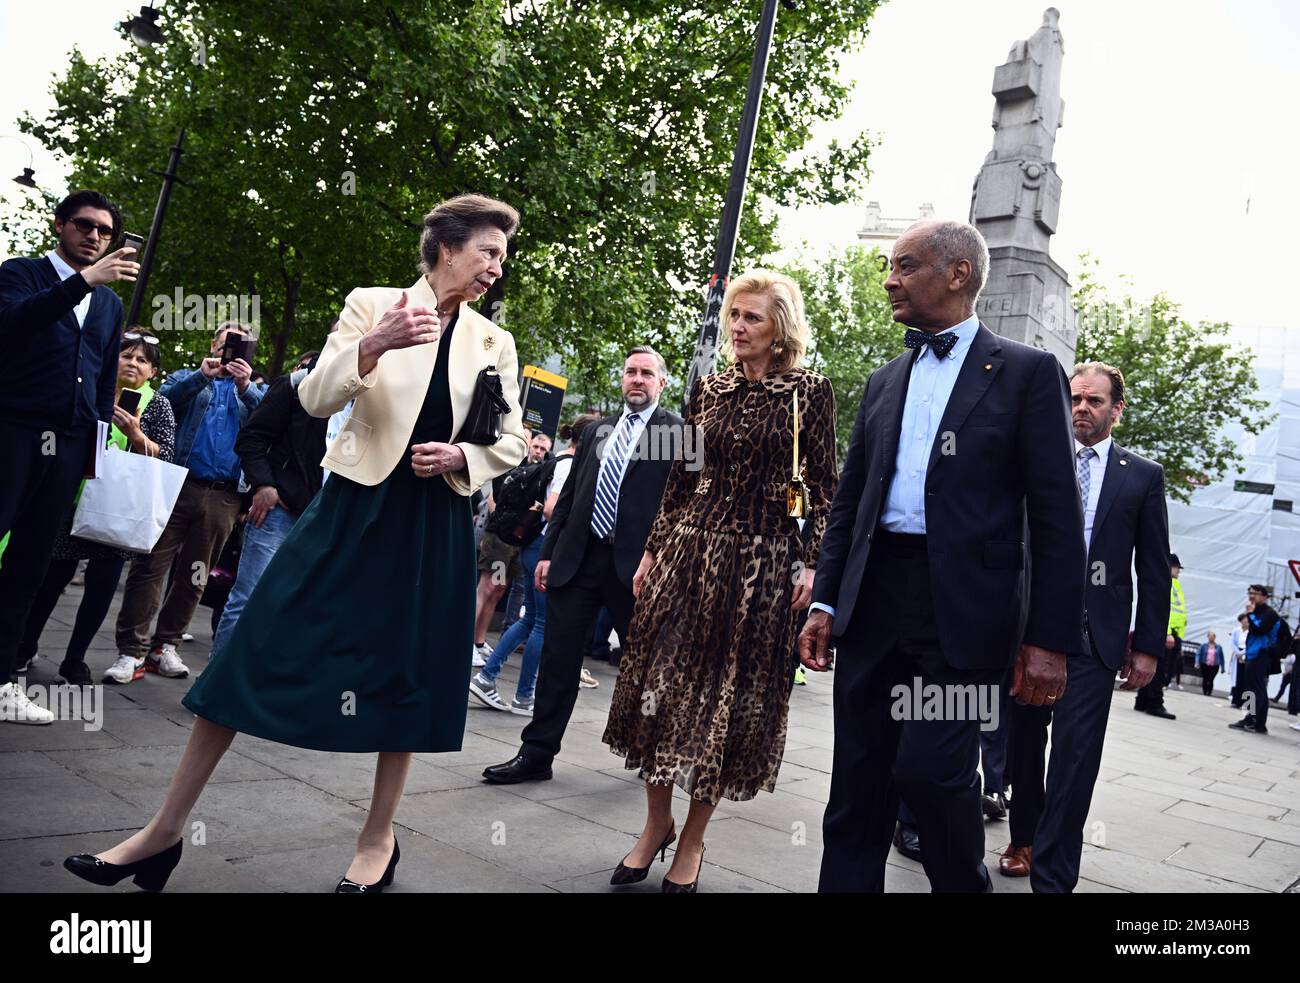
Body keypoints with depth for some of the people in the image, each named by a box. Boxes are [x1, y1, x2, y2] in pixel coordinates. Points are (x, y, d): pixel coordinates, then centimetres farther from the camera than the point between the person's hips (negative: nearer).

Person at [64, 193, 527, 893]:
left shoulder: (494, 343, 8)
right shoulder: (372, 305, 1)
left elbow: (511, 444, 12)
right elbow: (316, 399, -7)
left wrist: (461, 456, -8)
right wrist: (372, 345, -23)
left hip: (435, 522, 2)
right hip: (353, 505, -1)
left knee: (407, 670, 6)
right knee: (258, 649, -2)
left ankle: (378, 838, 24)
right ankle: (166, 828, 12)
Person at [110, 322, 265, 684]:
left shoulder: (253, 391, 18)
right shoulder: (188, 377, 17)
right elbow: (163, 399, -3)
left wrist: (245, 386, -15)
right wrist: (202, 376, -14)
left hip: (222, 497, 2)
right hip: (177, 486, -1)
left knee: (193, 576, 7)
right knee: (150, 566, -8)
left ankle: (164, 646, 17)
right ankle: (131, 651, -6)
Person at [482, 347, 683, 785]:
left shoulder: (676, 431, 0)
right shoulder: (598, 430, 16)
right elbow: (569, 496, 16)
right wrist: (548, 551, 10)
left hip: (634, 563, -4)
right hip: (577, 558, 5)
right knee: (558, 657, 5)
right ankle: (537, 754, 14)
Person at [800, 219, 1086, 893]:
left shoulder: (1027, 372, 1)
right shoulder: (883, 384, 17)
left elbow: (1056, 513, -4)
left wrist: (1051, 638, -9)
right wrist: (824, 602, 8)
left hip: (964, 609, -5)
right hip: (873, 599, 5)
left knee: (930, 769, -9)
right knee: (857, 786, 7)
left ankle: (963, 882, 19)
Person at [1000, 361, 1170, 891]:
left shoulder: (1143, 476, 6)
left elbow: (1153, 569, 6)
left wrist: (1148, 646, 2)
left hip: (1095, 634, -1)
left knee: (1074, 758, -5)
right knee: (1024, 746, 14)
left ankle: (1052, 877, 5)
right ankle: (1023, 840, 34)